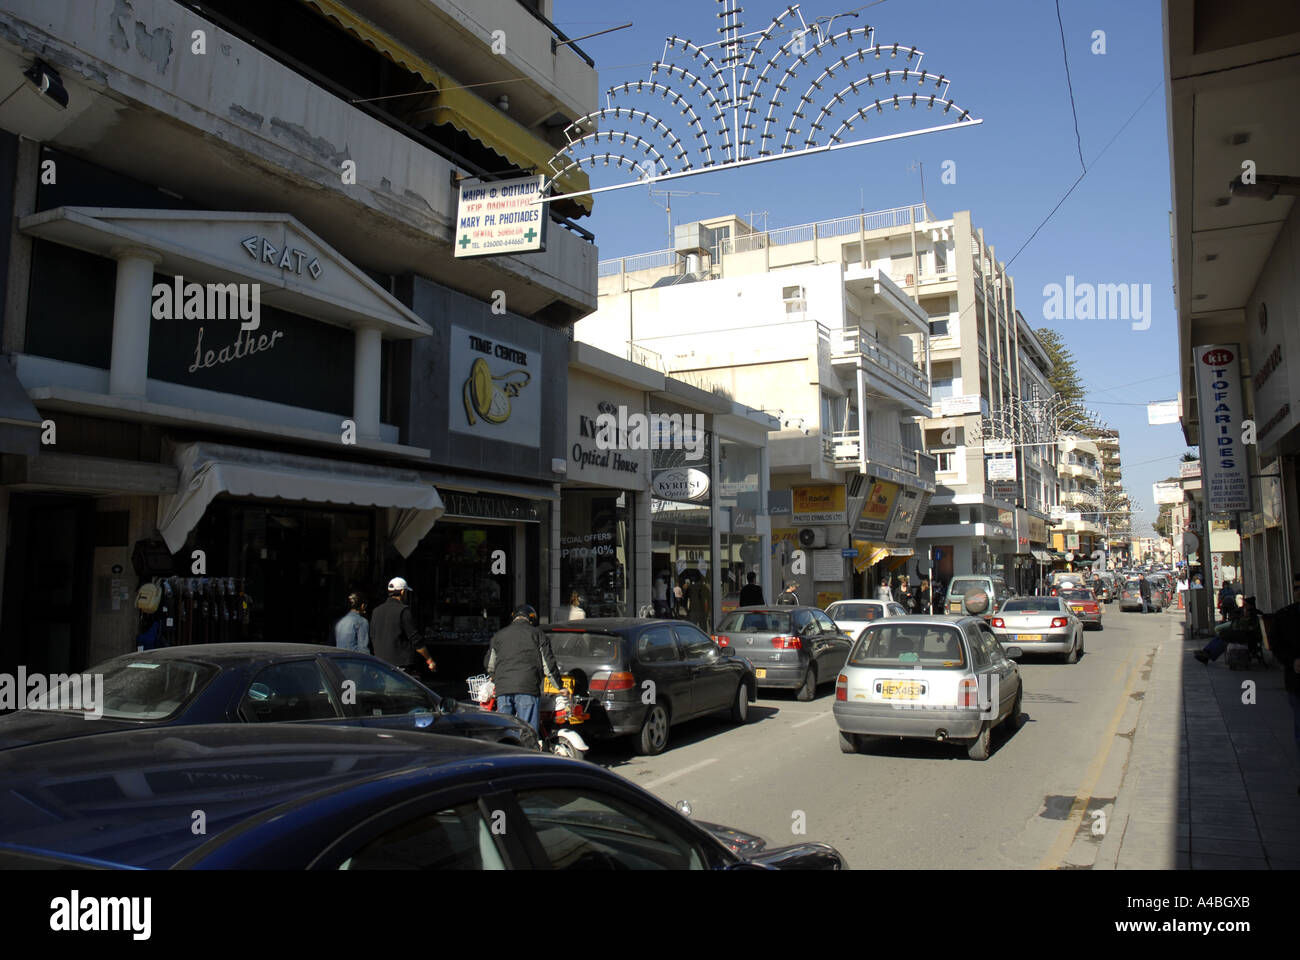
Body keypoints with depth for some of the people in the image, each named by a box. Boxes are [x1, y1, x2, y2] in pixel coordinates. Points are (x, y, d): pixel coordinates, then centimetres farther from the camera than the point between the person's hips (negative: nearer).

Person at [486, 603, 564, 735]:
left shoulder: (498, 635, 19)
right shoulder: (537, 634, 8)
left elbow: (490, 666, 24)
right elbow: (548, 664, 5)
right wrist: (560, 686, 13)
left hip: (502, 690, 3)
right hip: (528, 689, -3)